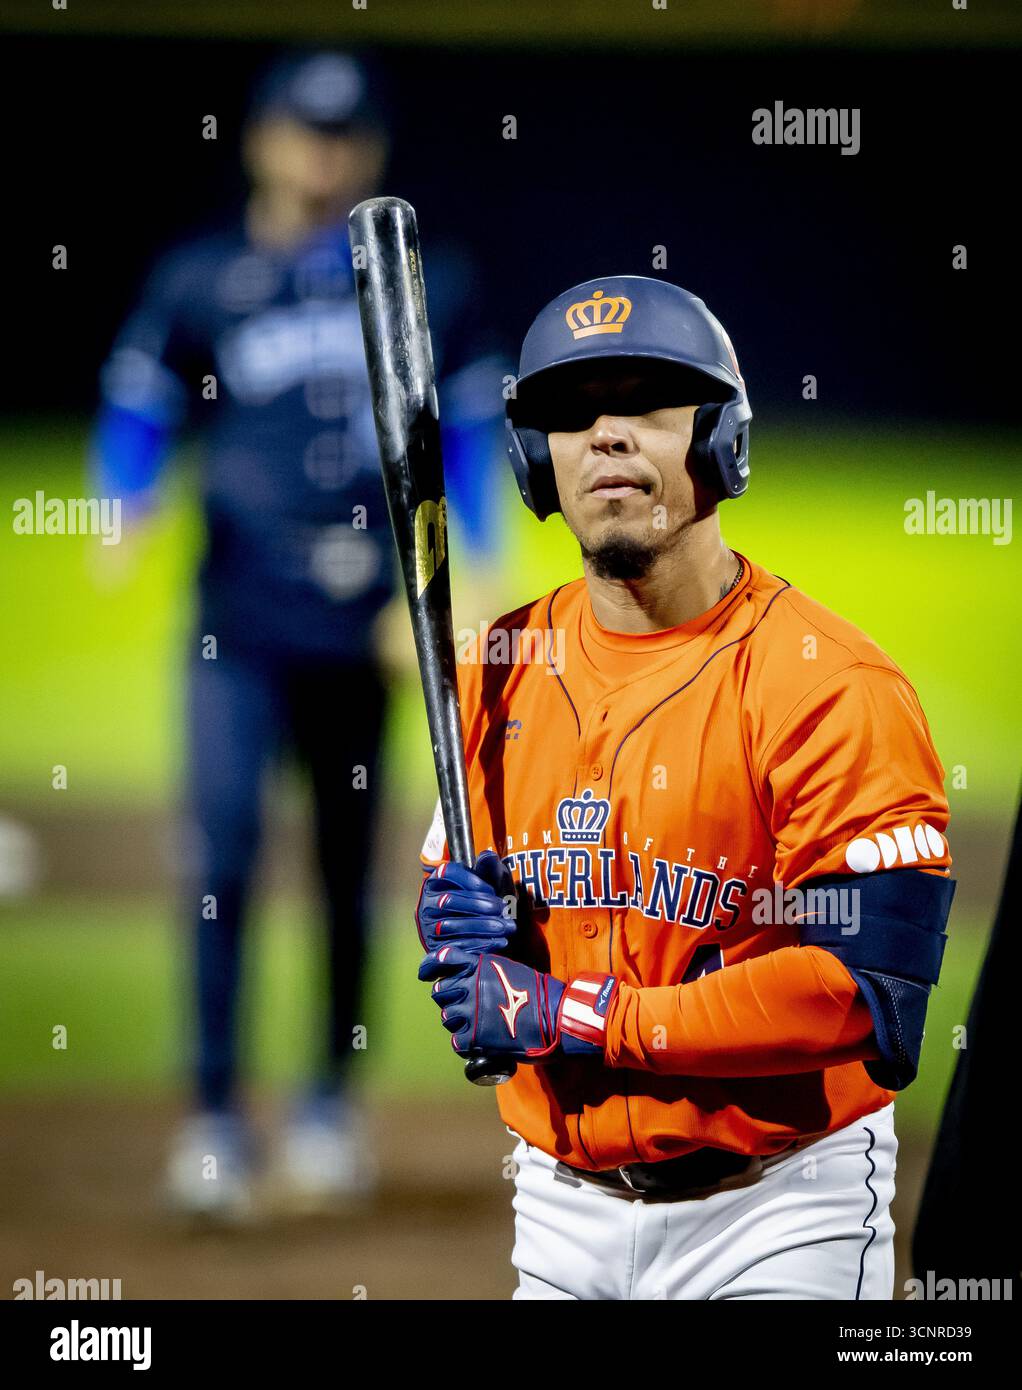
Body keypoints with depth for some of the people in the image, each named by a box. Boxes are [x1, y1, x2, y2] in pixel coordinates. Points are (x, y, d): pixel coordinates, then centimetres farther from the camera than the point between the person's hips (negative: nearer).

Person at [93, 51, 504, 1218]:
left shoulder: (430, 286, 8)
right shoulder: (200, 281, 5)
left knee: (348, 869, 8)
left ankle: (330, 1100, 24)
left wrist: (474, 577, 3)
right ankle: (215, 1113, -10)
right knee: (222, 848, -14)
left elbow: (469, 435, 11)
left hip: (362, 629, 2)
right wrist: (122, 505, -12)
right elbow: (138, 408, 7)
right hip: (239, 622, -2)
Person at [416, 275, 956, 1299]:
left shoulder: (831, 685, -14)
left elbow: (867, 993, -21)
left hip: (776, 1215, -5)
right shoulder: (499, 671, 6)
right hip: (561, 1205, 5)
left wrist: (580, 1016, -20)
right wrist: (461, 932, -8)